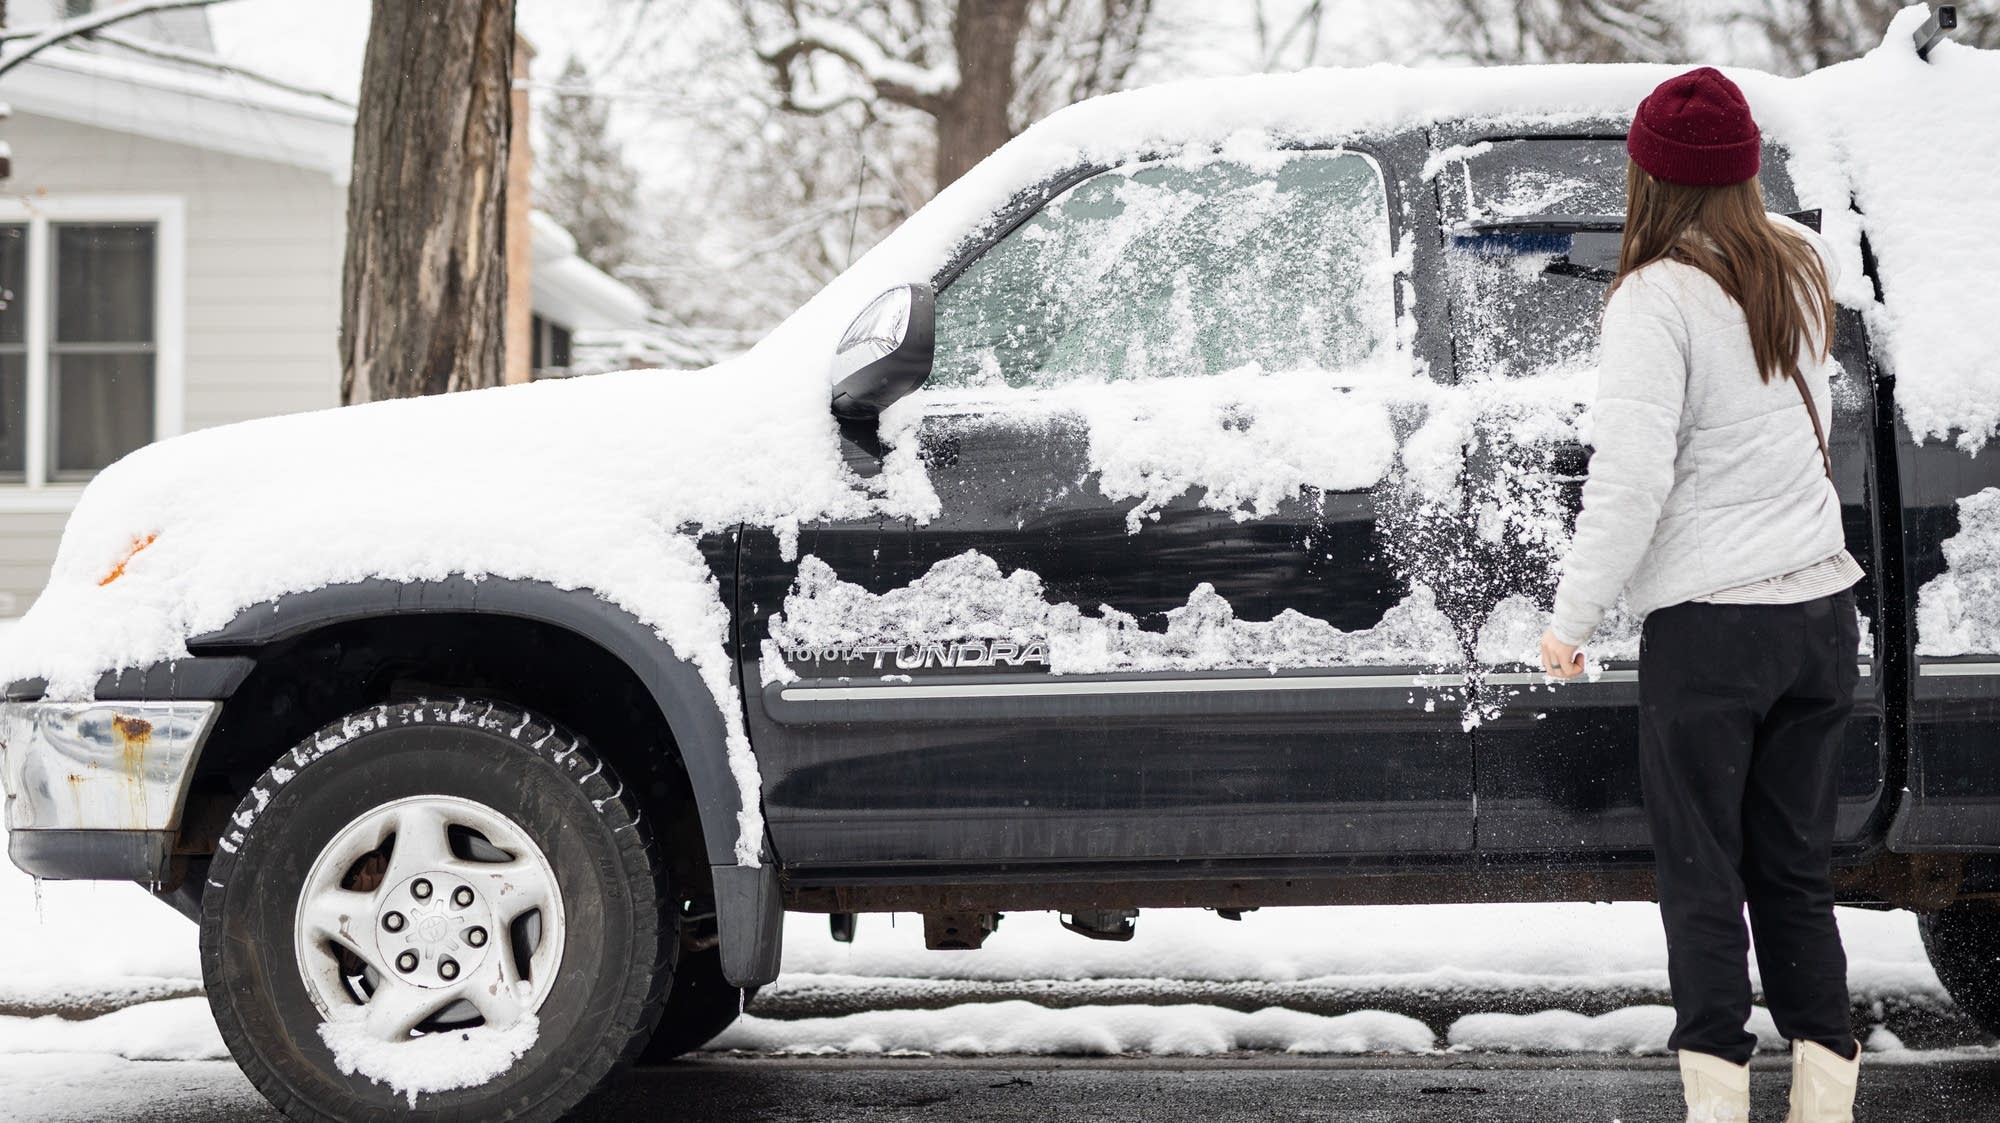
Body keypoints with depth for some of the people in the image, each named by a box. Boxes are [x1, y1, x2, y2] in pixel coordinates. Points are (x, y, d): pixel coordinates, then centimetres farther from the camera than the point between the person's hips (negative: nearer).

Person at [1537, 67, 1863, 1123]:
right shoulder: (1800, 265, 5)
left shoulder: (1657, 296, -14)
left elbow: (1630, 479, -18)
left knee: (1702, 876, 4)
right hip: (1821, 609, 6)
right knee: (1796, 869, 13)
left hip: (1710, 622, -6)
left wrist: (1571, 620, -10)